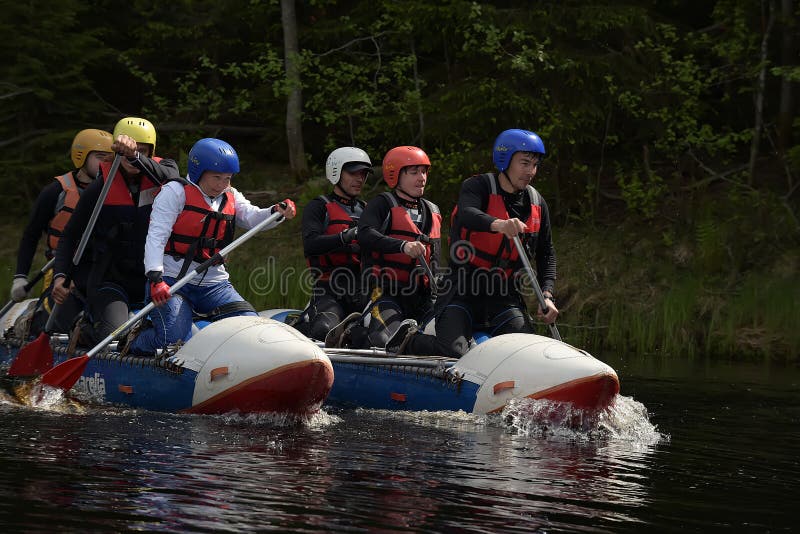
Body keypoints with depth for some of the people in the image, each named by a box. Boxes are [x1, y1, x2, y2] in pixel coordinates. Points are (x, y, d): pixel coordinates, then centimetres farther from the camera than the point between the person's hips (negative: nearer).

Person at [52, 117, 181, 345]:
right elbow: (70, 236, 3)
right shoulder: (100, 188, -3)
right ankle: (89, 323, 13)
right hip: (110, 281, -3)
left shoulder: (163, 168, 2)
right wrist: (61, 275, -12)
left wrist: (135, 157, -43)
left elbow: (169, 175, -25)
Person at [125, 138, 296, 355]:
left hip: (214, 284, 6)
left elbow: (253, 218, -5)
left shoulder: (231, 198, 13)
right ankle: (134, 344, 11)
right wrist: (155, 278, -27)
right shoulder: (175, 192, -5)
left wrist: (277, 212, -28)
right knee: (174, 339, -21)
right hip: (172, 279, -6)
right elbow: (156, 236, -14)